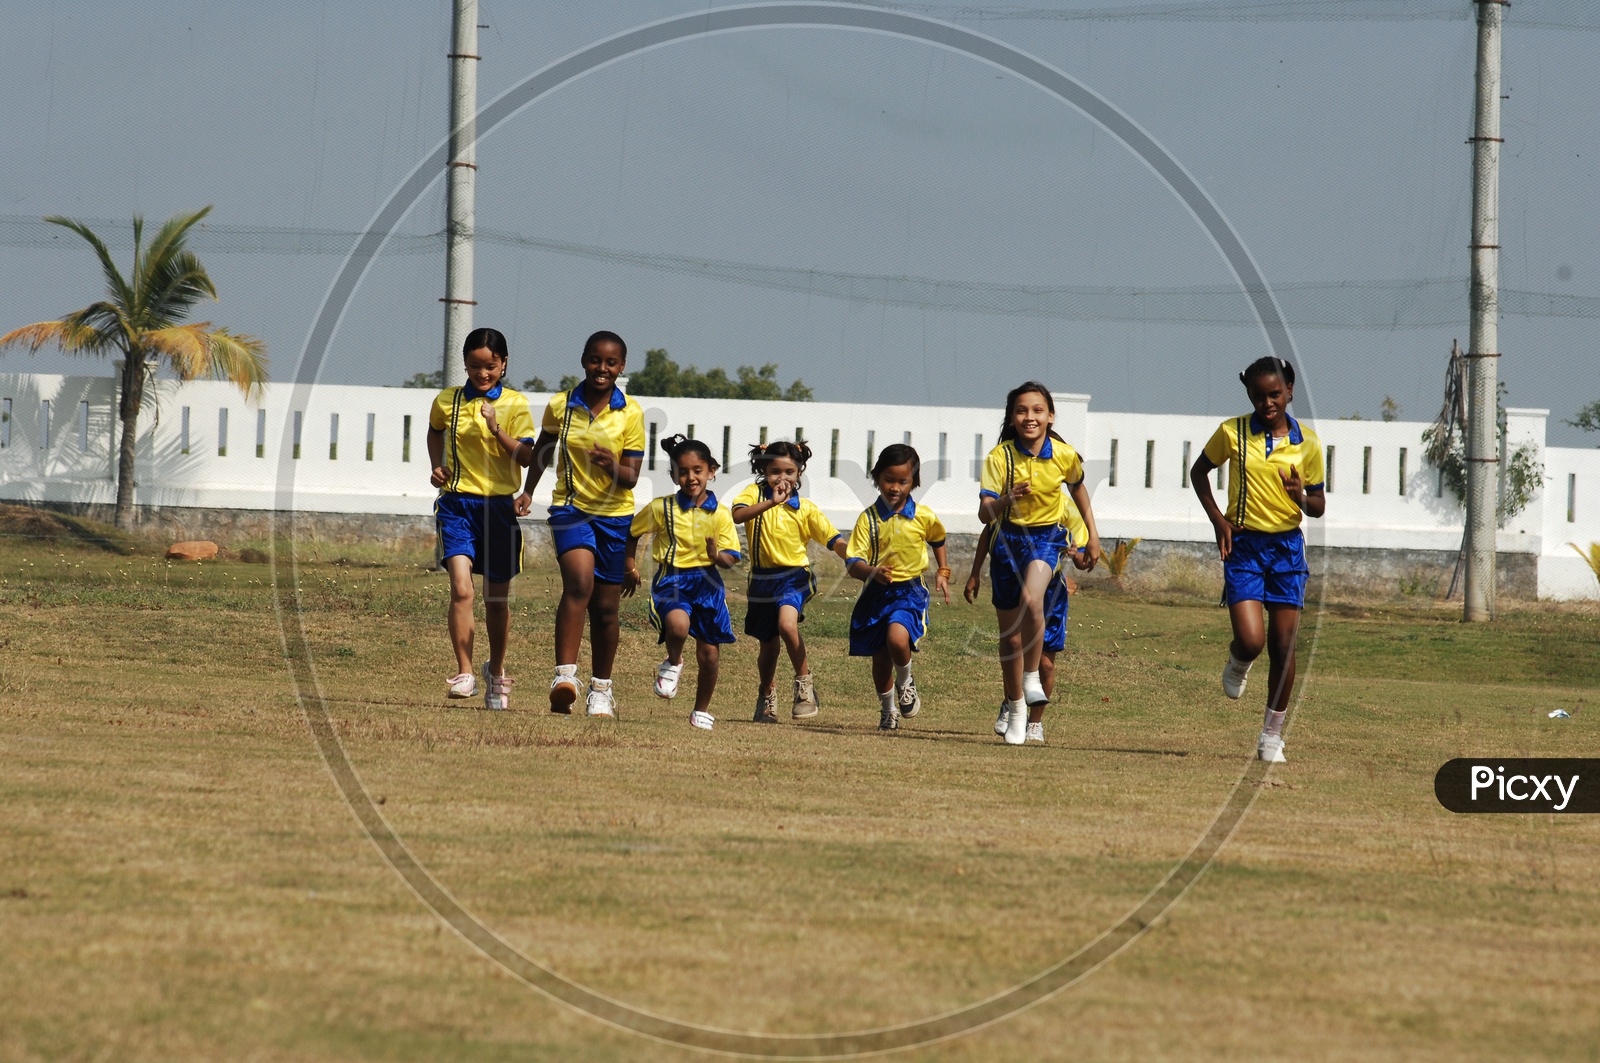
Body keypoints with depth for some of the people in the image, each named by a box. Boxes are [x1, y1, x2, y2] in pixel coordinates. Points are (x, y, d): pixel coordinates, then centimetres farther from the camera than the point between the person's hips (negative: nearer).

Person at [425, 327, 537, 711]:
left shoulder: (515, 405, -1)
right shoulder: (447, 402, 4)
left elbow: (526, 456, -9)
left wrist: (496, 428, -21)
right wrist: (436, 466, 10)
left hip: (500, 504, 0)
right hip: (457, 504, 0)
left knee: (497, 598, 11)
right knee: (461, 588, -19)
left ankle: (496, 672, 33)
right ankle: (464, 674, -15)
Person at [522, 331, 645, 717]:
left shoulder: (631, 413, -5)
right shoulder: (560, 406, -2)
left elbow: (631, 478, -8)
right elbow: (542, 451, 18)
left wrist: (611, 465, -29)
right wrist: (526, 494, 23)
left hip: (615, 515, 1)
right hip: (570, 508, -1)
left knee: (605, 607, 8)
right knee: (579, 581, -26)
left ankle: (600, 689, 25)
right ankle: (564, 675, -31)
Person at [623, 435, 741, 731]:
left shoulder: (719, 514, -1)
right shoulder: (661, 509, -2)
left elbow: (731, 559, -1)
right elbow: (632, 532, 16)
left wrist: (718, 556, -23)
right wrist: (630, 567, 13)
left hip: (707, 583, 2)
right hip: (671, 581, -2)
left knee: (708, 655, 6)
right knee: (678, 624, -34)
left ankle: (702, 710, 29)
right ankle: (672, 663, 0)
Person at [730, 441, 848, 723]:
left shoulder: (805, 508, -2)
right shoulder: (755, 493, -2)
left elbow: (835, 541, -4)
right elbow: (738, 515, -23)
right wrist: (771, 502, -34)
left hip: (794, 576, -2)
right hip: (762, 580, 2)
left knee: (787, 623, -30)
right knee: (768, 644, 15)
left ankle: (804, 682, -12)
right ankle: (766, 695, 41)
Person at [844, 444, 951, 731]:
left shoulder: (923, 517, -2)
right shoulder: (868, 519, -6)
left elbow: (938, 539, 22)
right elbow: (853, 562, -11)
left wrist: (942, 572, 17)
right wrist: (873, 572, -31)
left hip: (910, 592, -1)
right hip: (876, 594, 1)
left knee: (897, 638, -29)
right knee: (881, 659, 8)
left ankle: (905, 683, 2)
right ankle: (888, 711, 32)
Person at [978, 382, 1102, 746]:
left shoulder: (1064, 455, -10)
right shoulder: (1000, 457, -13)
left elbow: (1077, 486, 14)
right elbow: (985, 513, -18)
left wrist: (1092, 534, 15)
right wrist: (1007, 499, -38)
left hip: (1047, 537, -1)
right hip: (1009, 536, 1)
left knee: (1031, 598, -33)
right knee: (1010, 633, 7)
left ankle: (1032, 677, -17)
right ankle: (1015, 708, 24)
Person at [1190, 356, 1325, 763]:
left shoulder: (1306, 442, 1)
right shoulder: (1232, 433, -3)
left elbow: (1319, 507, 8)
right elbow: (1199, 472, 13)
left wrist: (1302, 498, -16)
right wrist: (1217, 519, 0)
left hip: (1287, 547, 2)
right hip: (1243, 546, -2)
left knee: (1283, 646, -1)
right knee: (1250, 640, -16)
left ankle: (1272, 735, 13)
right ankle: (1237, 665, 23)